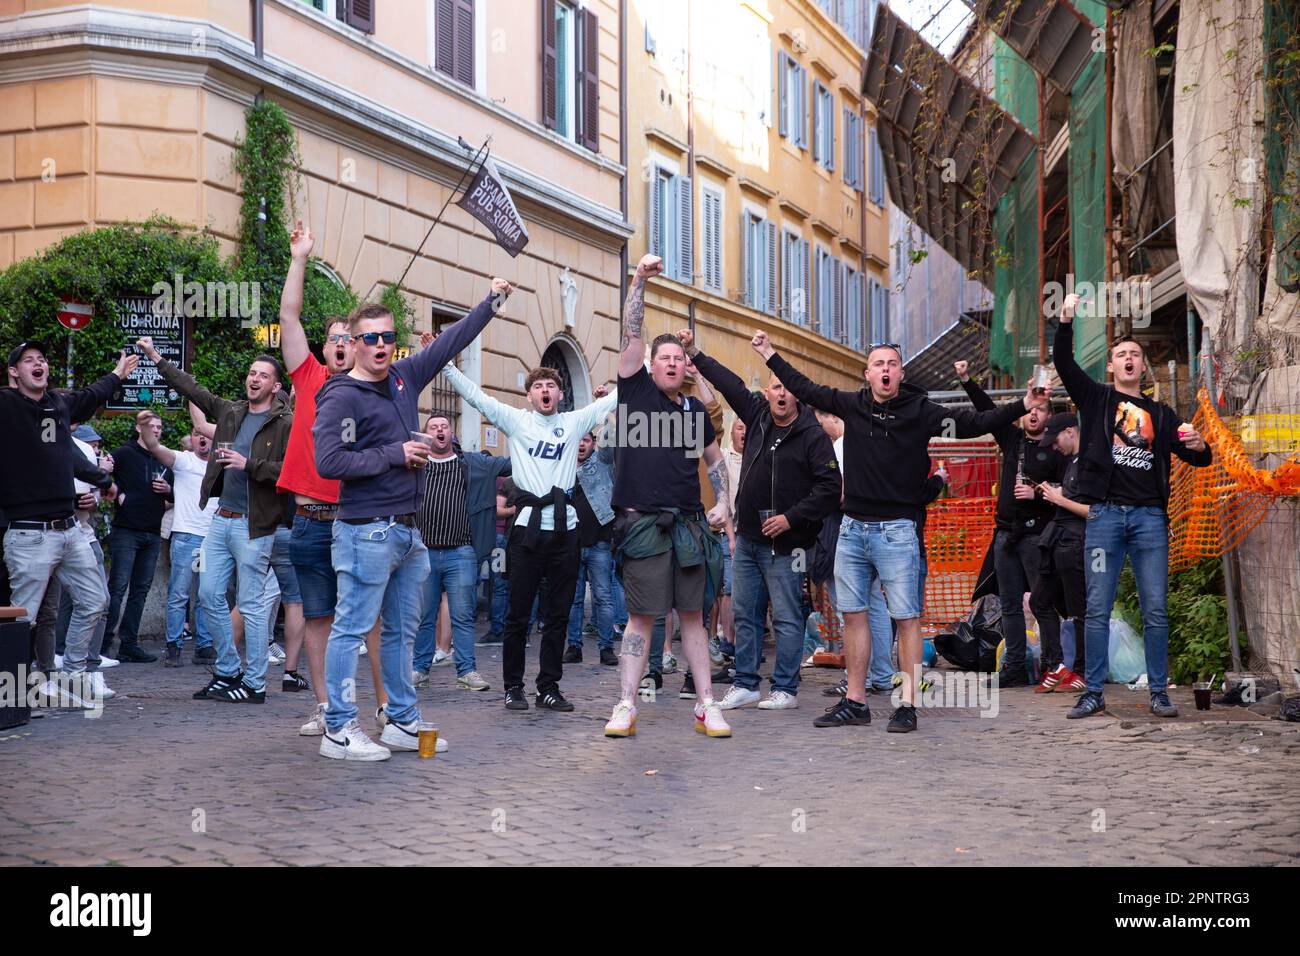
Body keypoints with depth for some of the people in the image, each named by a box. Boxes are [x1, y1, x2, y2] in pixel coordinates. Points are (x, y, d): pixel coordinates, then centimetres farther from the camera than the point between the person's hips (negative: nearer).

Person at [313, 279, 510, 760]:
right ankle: (338, 730, 0)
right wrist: (394, 454, -14)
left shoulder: (403, 378, 12)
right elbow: (329, 462, -20)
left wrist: (491, 302, 24)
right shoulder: (342, 397, -10)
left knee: (401, 631, 14)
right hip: (367, 533, -8)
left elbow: (450, 342, 22)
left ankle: (402, 722, 23)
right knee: (352, 628, -4)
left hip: (408, 531, 8)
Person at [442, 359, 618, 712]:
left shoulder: (575, 422, 12)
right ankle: (513, 686, 14)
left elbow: (619, 396, 13)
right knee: (518, 614, 3)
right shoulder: (515, 420, 6)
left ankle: (549, 687, 15)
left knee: (558, 615, 7)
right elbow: (472, 393, 1)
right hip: (528, 527, -2)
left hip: (566, 528, 2)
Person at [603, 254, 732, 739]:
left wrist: (723, 503, 15)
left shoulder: (694, 408, 14)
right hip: (643, 522, -3)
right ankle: (625, 707, 3)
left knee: (693, 615, 7)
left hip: (688, 525, 4)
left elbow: (714, 457, 26)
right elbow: (632, 334, -6)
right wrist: (639, 279, -12)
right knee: (641, 618, -2)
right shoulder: (635, 390, 3)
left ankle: (706, 705, 10)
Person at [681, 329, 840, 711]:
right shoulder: (757, 417, 9)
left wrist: (791, 518, -17)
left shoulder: (812, 435, -9)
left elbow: (830, 487, -13)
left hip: (785, 544, -7)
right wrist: (695, 353, 16)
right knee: (744, 613, 11)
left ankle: (786, 690, 6)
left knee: (786, 618, -1)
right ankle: (745, 685, 19)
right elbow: (731, 384, 16)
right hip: (747, 538, 7)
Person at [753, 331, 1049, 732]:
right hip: (852, 529, 4)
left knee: (907, 618, -3)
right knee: (853, 614, 8)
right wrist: (769, 354, 25)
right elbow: (805, 388, 18)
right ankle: (854, 701, 17)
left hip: (897, 530, -4)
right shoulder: (852, 405, 7)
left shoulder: (921, 411, -4)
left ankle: (907, 704, 1)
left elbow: (974, 423, -9)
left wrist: (1023, 406, -20)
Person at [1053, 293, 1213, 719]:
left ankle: (1159, 692, 7)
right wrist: (1066, 322, -19)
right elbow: (1063, 363, -4)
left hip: (1150, 516, 2)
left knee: (1155, 610, 0)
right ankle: (1094, 692, 3)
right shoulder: (1096, 398, 12)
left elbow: (1197, 459, 16)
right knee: (1097, 609, -2)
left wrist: (1199, 446, -8)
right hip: (1105, 513, -2)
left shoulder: (1160, 413, 18)